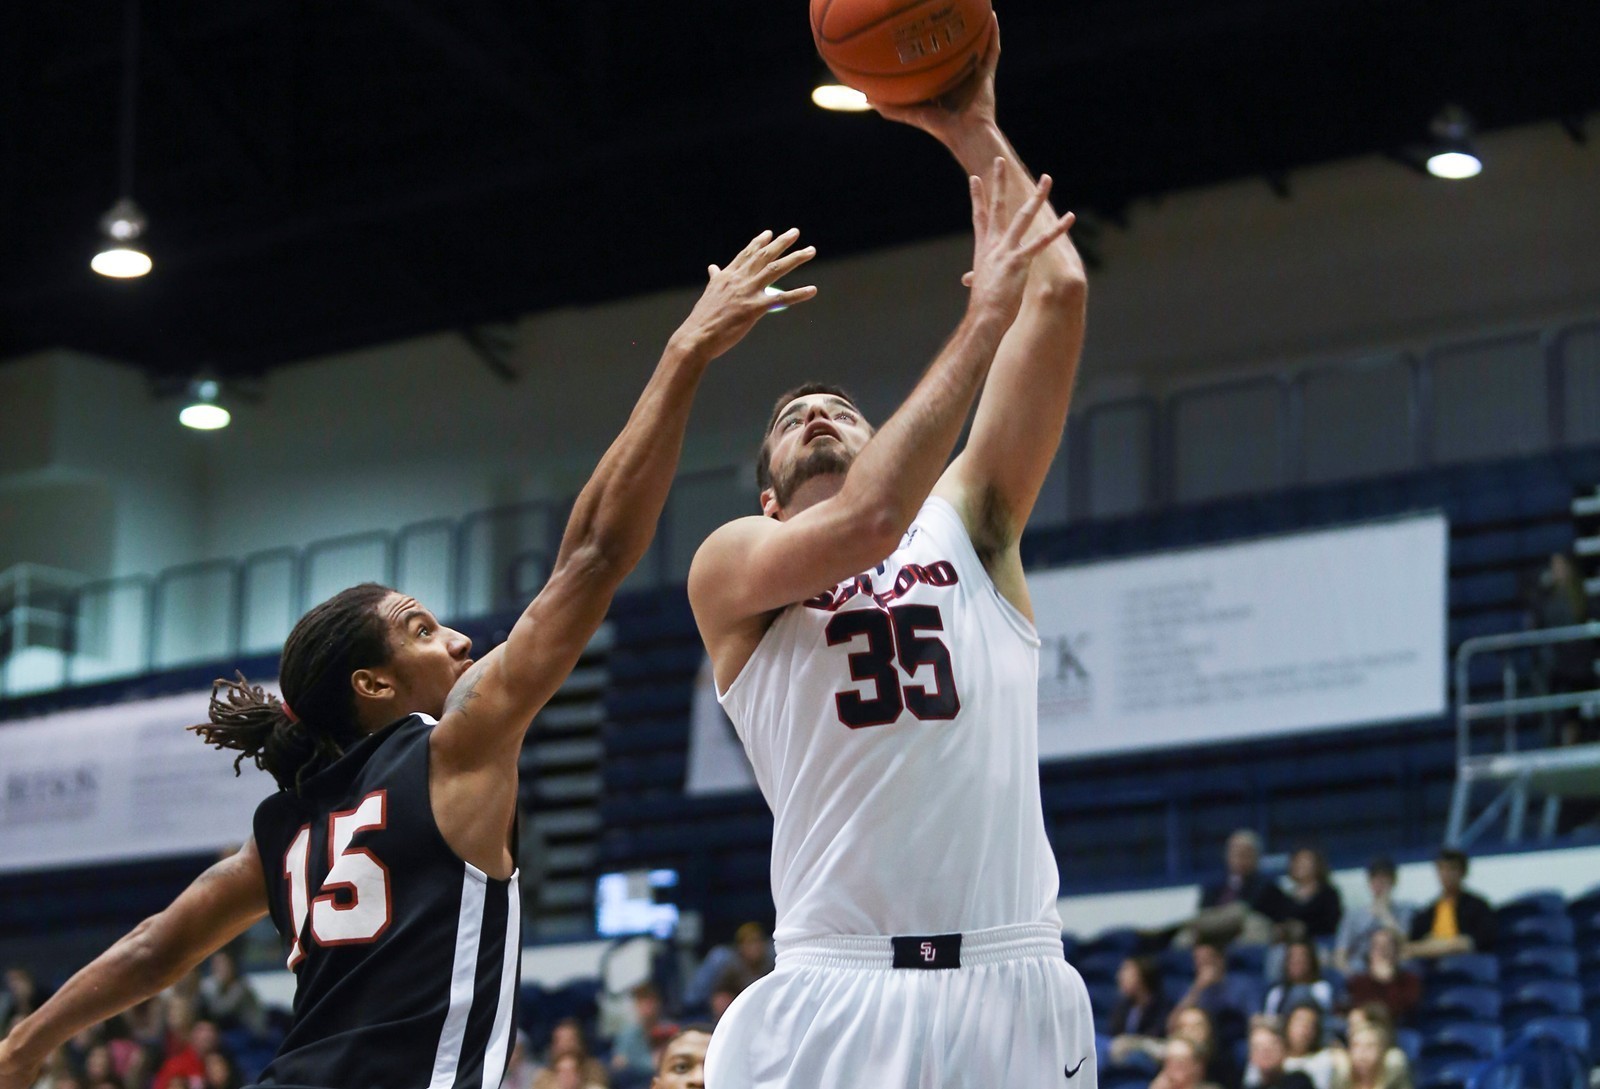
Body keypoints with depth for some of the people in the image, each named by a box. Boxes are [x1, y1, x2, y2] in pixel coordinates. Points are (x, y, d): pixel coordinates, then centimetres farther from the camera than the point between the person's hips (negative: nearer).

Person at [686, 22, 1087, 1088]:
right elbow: (863, 523, -12)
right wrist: (980, 325, -9)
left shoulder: (968, 523, 18)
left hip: (1011, 989, 2)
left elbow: (1060, 290, 10)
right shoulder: (732, 568, 11)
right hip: (833, 998, -2)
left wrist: (974, 128, 10)